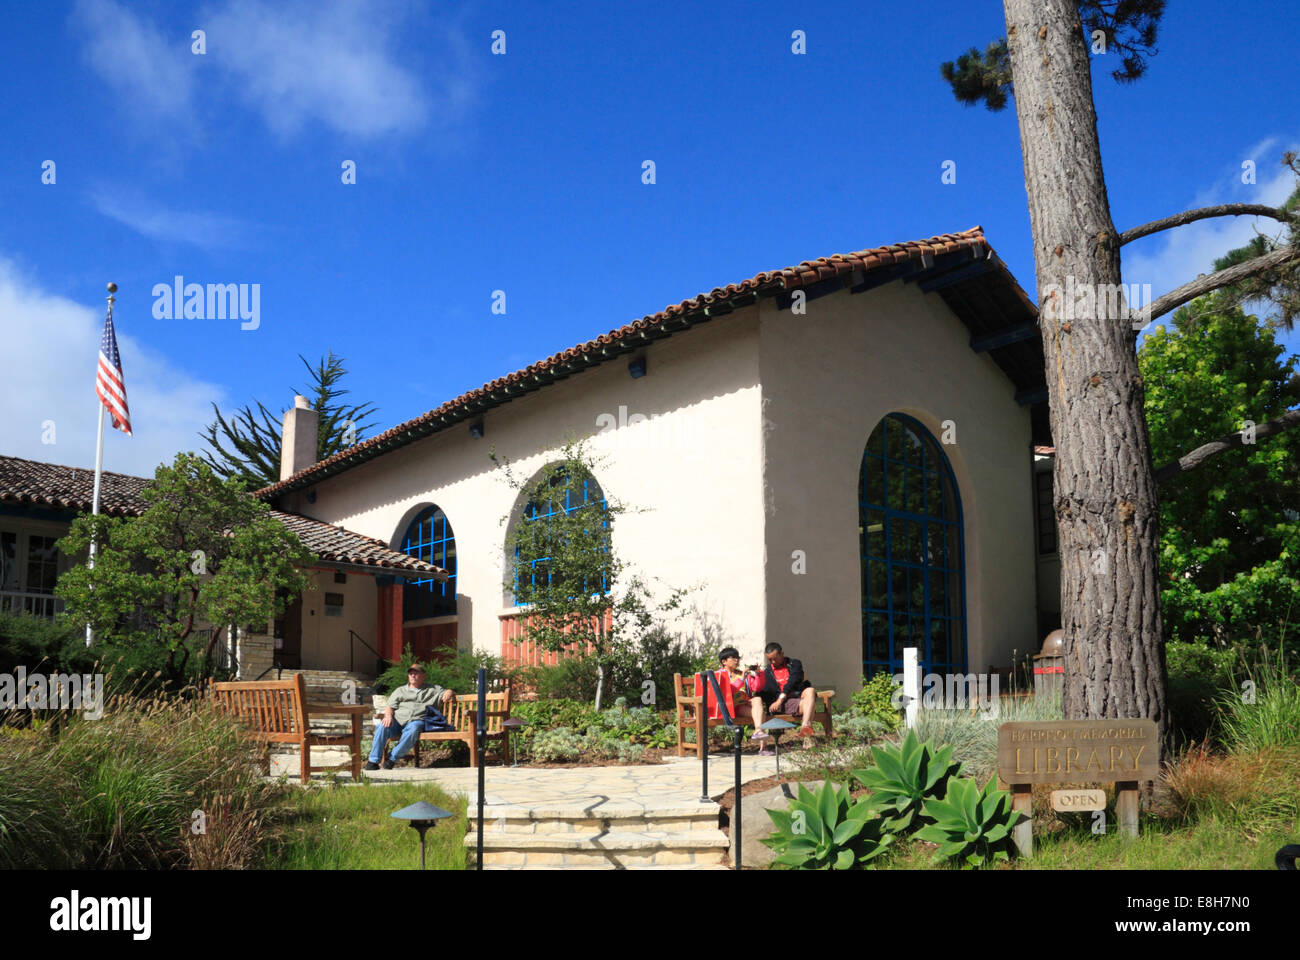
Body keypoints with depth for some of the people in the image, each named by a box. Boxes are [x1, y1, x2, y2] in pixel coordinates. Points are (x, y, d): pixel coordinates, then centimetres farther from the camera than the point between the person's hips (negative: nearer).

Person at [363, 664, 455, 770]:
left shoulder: (433, 690, 27)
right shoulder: (400, 690, 29)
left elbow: (448, 693, 23)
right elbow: (390, 706, 18)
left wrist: (448, 693, -3)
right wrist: (388, 716, -6)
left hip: (417, 720, -2)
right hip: (397, 719, 2)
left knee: (413, 730, -38)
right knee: (383, 726, -31)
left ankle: (393, 759, -29)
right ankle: (373, 761, -25)